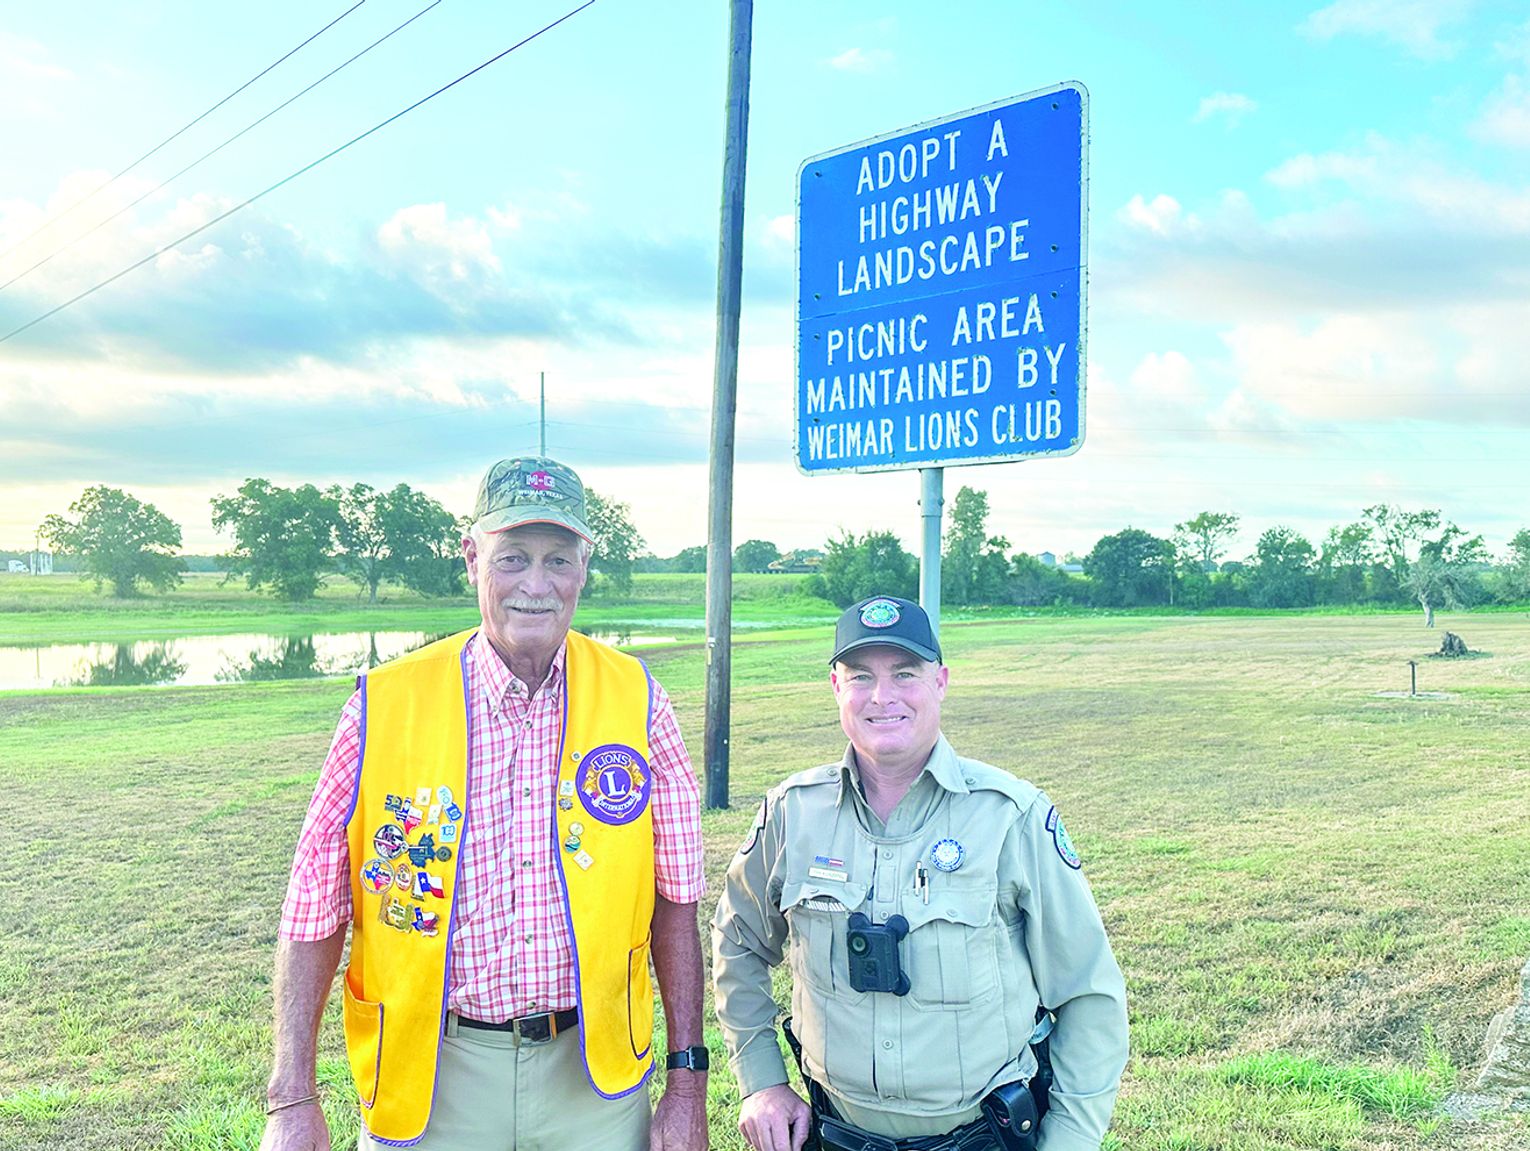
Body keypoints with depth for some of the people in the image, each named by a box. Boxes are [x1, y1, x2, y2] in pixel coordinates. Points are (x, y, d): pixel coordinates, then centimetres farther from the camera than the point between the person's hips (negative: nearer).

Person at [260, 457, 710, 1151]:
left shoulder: (635, 697, -6)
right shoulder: (385, 704, -9)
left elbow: (673, 899, 0)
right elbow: (315, 910, -4)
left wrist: (688, 1080, -1)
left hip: (594, 1076, 1)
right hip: (432, 1078, 0)